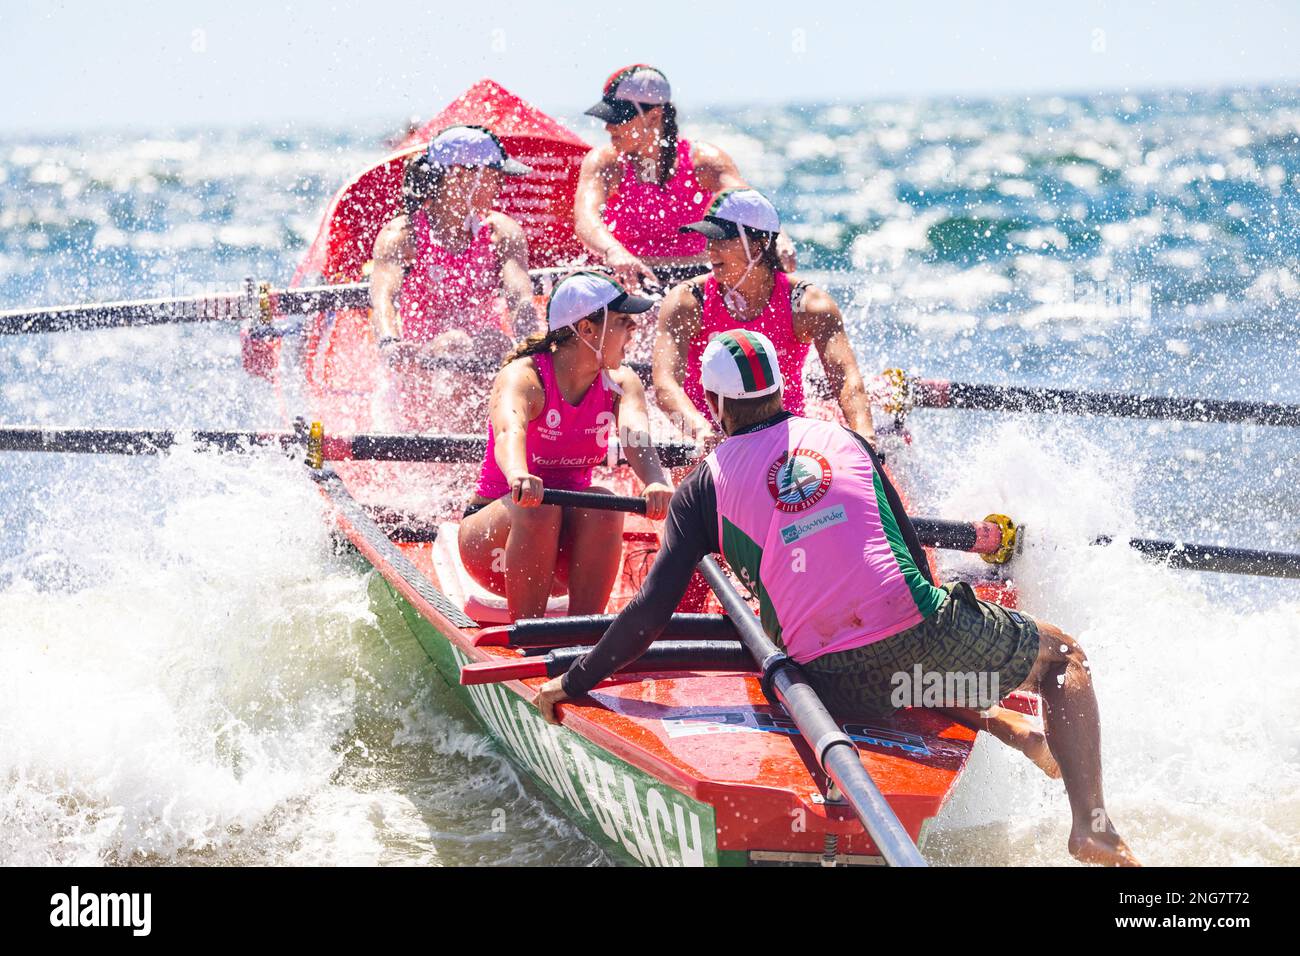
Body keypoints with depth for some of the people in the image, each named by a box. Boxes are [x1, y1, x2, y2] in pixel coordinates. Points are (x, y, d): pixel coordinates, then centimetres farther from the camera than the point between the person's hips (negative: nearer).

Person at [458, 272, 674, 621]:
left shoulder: (620, 383, -2)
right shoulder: (523, 376, -16)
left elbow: (635, 436, -24)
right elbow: (509, 430, -39)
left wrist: (656, 482, -47)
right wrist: (518, 475, -64)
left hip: (568, 542, 4)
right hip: (496, 532, -4)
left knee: (602, 504, -27)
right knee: (539, 508, -34)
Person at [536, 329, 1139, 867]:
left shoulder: (706, 484, 10)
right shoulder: (844, 440, 18)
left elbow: (652, 610, 3)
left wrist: (574, 683, 14)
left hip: (839, 685, 0)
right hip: (919, 637, 0)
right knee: (1063, 655, 23)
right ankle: (1092, 822, 5)